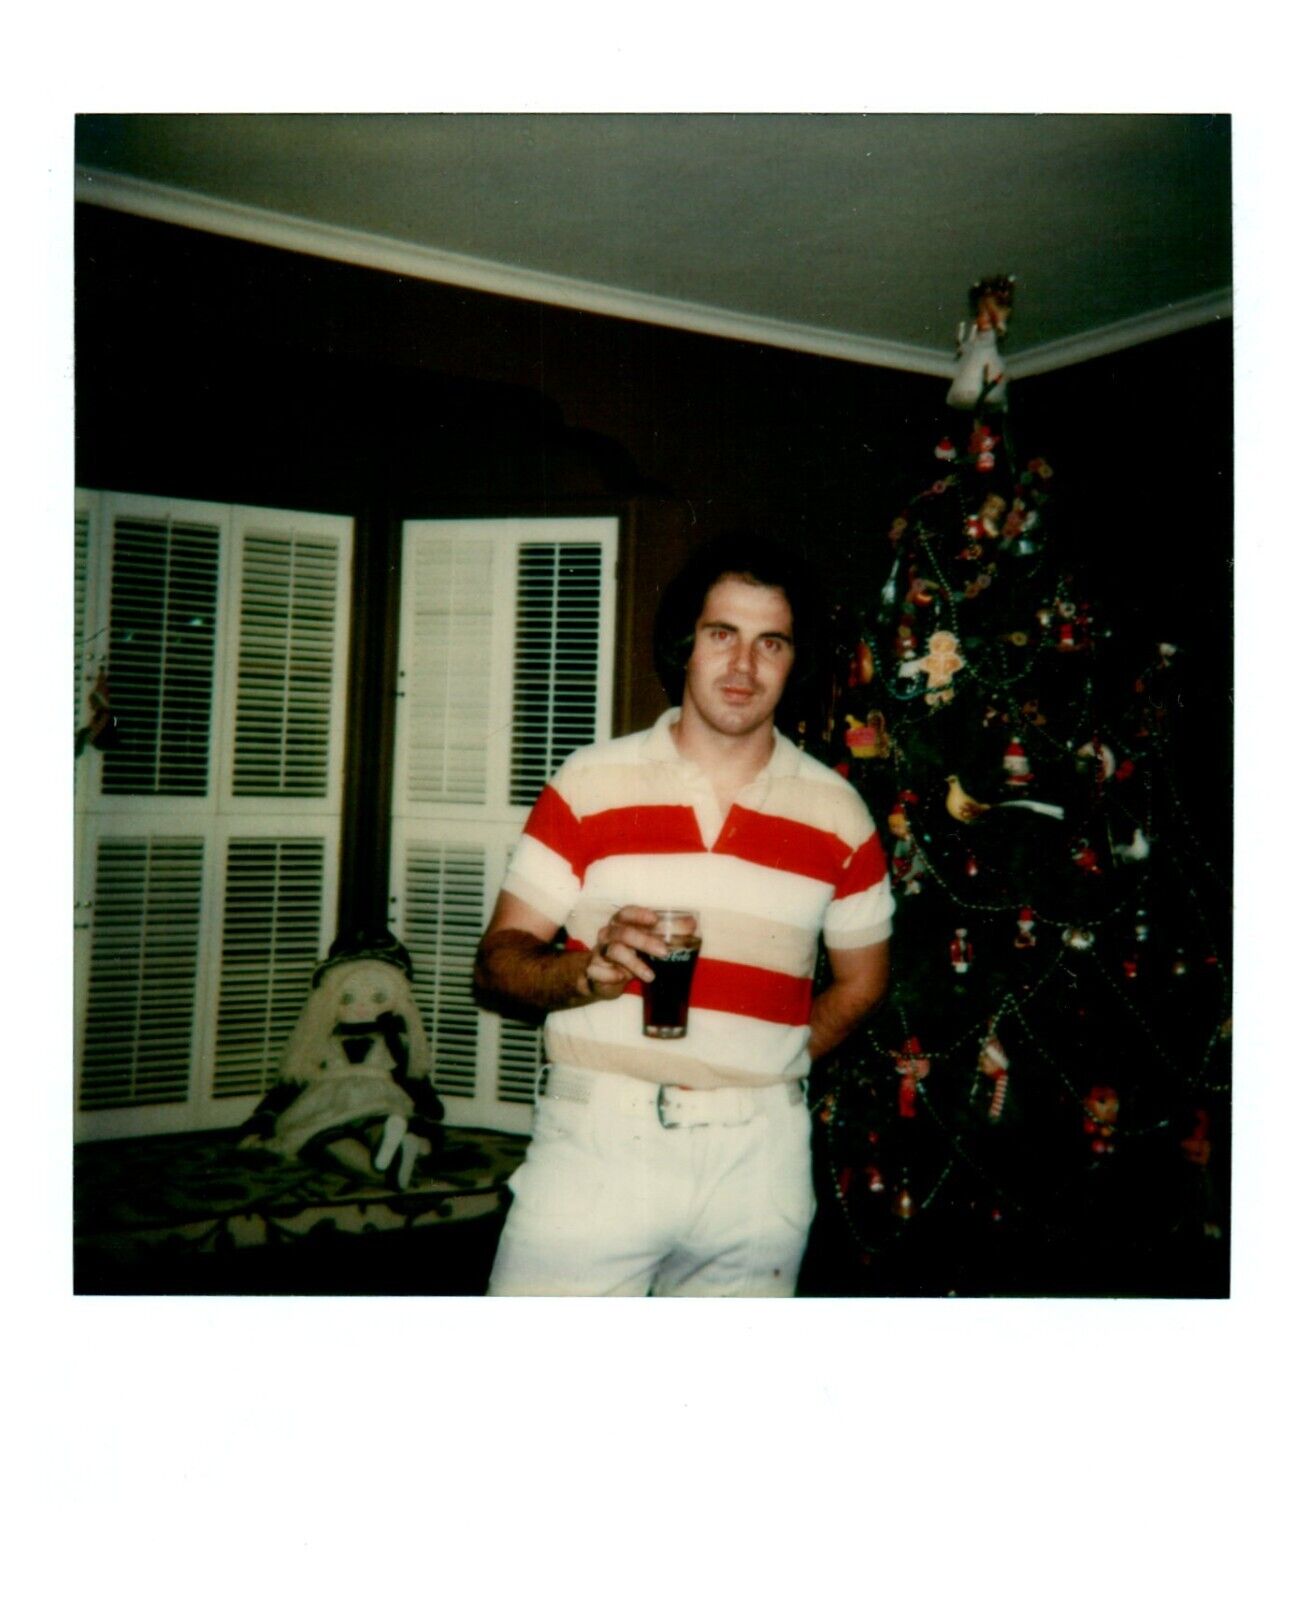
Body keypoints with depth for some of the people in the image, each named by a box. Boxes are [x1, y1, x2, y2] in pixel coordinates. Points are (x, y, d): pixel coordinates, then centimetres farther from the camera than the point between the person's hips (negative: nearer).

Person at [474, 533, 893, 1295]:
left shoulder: (836, 811, 5)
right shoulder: (591, 784, -1)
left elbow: (863, 976, 16)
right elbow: (497, 964, -1)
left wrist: (773, 1063, 6)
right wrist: (590, 971, -20)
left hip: (759, 1156, 2)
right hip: (595, 1145, -1)